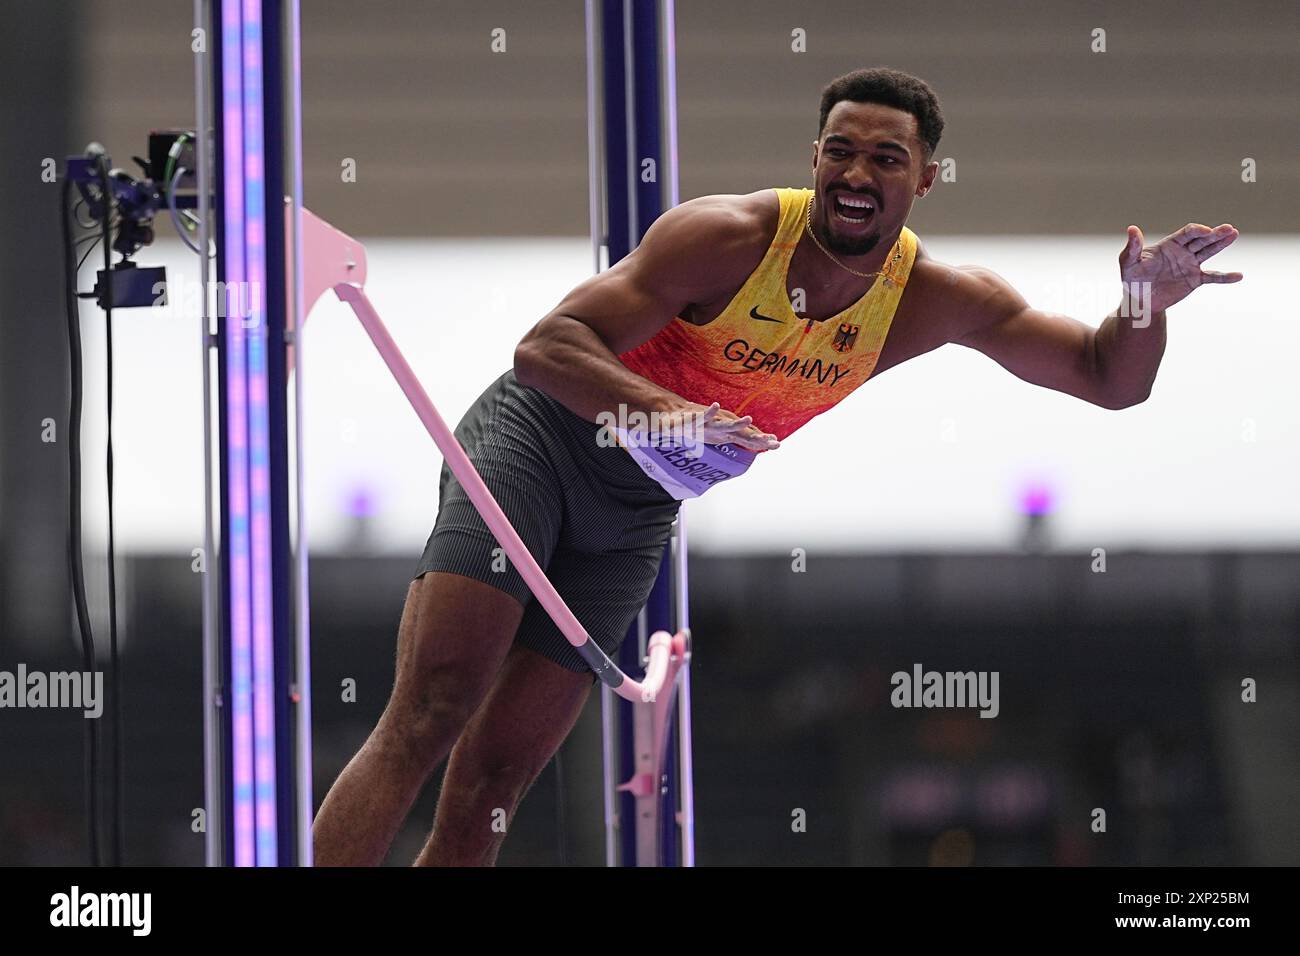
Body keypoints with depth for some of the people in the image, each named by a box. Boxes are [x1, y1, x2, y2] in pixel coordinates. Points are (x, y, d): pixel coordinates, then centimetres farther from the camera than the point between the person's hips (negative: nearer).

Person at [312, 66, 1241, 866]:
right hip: (541, 436, -5)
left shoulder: (934, 299, -8)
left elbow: (1110, 379, -5)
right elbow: (548, 346, -28)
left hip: (639, 510, 5)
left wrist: (1146, 305, -28)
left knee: (494, 784, -1)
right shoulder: (730, 237, -24)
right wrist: (662, 413, -46)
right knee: (428, 720, -20)